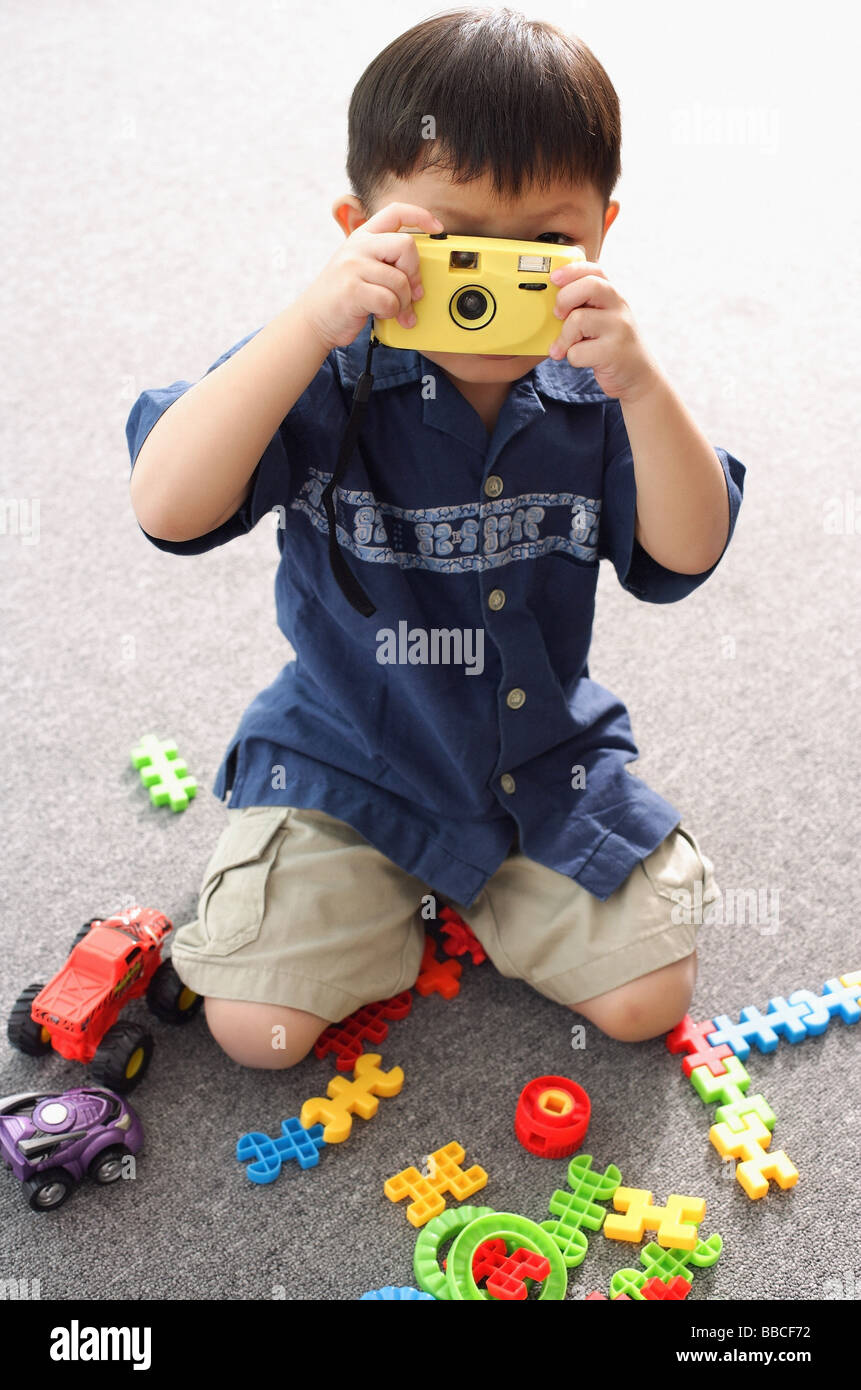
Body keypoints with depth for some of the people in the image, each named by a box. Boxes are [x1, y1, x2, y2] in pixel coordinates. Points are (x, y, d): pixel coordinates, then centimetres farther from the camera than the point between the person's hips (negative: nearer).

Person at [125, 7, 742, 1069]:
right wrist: (310, 322, -40)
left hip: (548, 759, 3)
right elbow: (168, 509, -33)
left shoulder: (590, 395, -9)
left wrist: (641, 386, -33)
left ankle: (490, 887, 26)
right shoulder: (323, 384, -19)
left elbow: (685, 554, -16)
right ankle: (384, 898, 21)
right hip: (346, 763, -2)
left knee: (647, 1000, 1)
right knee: (258, 1030, -8)